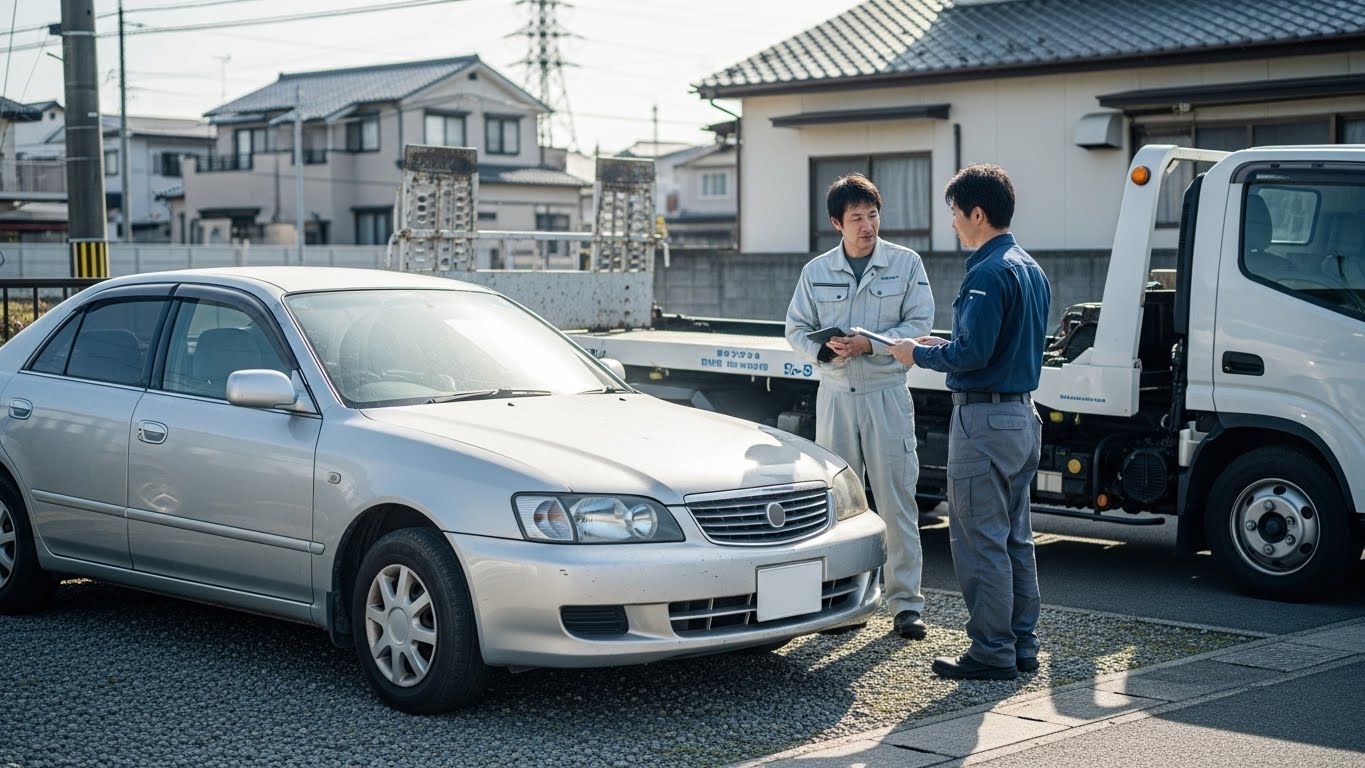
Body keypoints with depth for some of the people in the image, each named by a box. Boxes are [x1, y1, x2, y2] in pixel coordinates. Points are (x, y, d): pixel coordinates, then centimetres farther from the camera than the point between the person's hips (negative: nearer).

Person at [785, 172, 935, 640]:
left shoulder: (906, 264, 2)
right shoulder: (816, 271, 9)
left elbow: (919, 324, -3)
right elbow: (797, 329, 9)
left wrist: (869, 345, -16)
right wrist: (826, 350, -12)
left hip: (886, 395, -2)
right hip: (835, 395, 3)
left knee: (897, 502, -3)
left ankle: (906, 603, 1)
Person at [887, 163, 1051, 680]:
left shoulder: (988, 273, -17)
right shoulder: (1030, 269, 14)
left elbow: (974, 354, -23)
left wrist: (919, 355, -8)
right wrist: (946, 346, 18)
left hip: (984, 419, -10)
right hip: (1022, 414, 10)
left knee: (980, 541, -3)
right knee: (1015, 538, 15)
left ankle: (992, 653, 1)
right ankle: (1022, 646, 20)